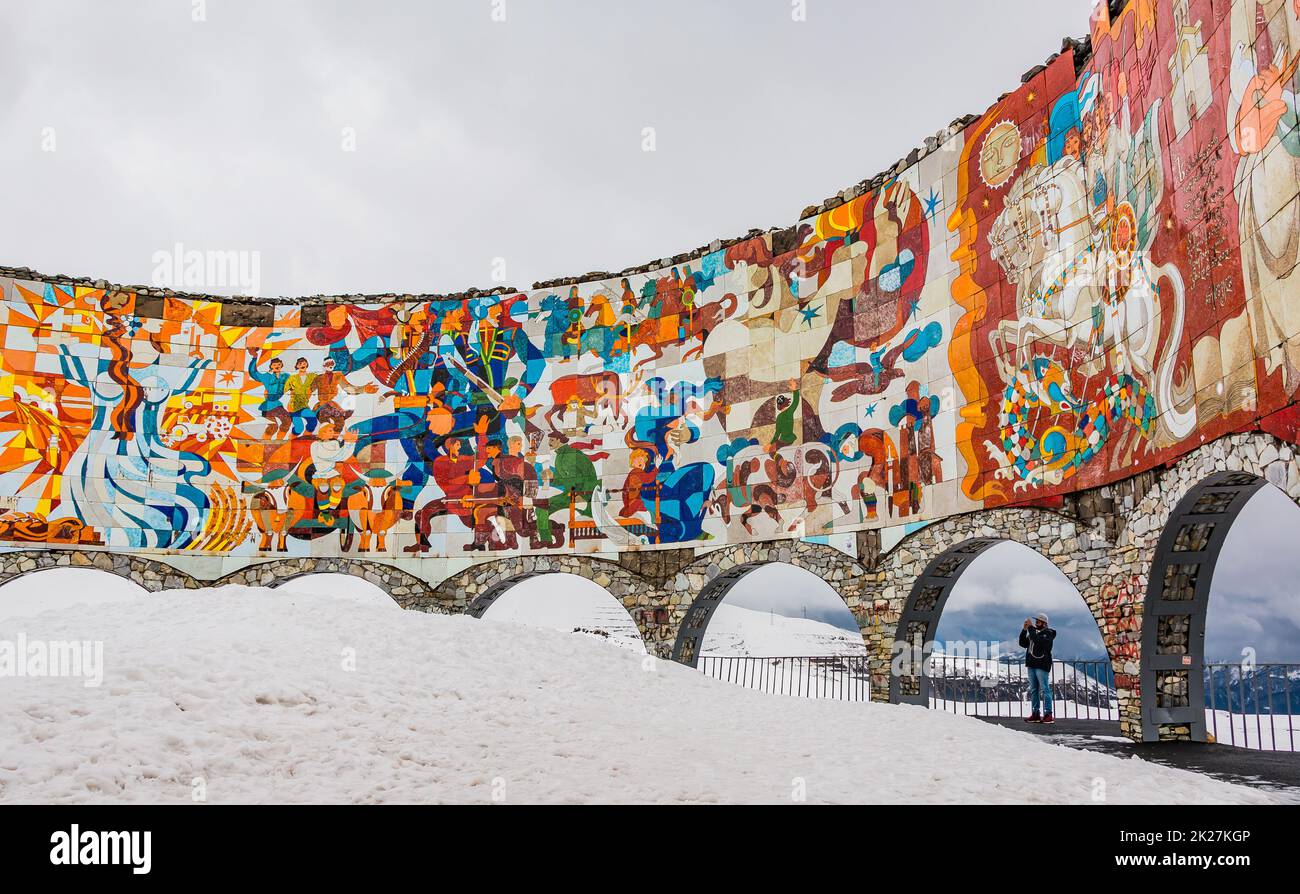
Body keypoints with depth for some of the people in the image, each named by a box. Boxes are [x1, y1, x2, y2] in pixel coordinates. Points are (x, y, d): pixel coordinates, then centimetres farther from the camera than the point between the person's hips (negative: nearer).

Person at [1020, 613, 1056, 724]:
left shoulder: (1048, 633, -6)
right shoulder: (1034, 632, 15)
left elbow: (1037, 641, -23)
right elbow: (1023, 643, 10)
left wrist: (1030, 628, -20)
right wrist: (1024, 630, 0)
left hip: (1042, 665, -8)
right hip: (1032, 665, 8)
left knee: (1044, 689, -9)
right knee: (1033, 690, 8)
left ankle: (1048, 715, -10)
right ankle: (1035, 714, 12)